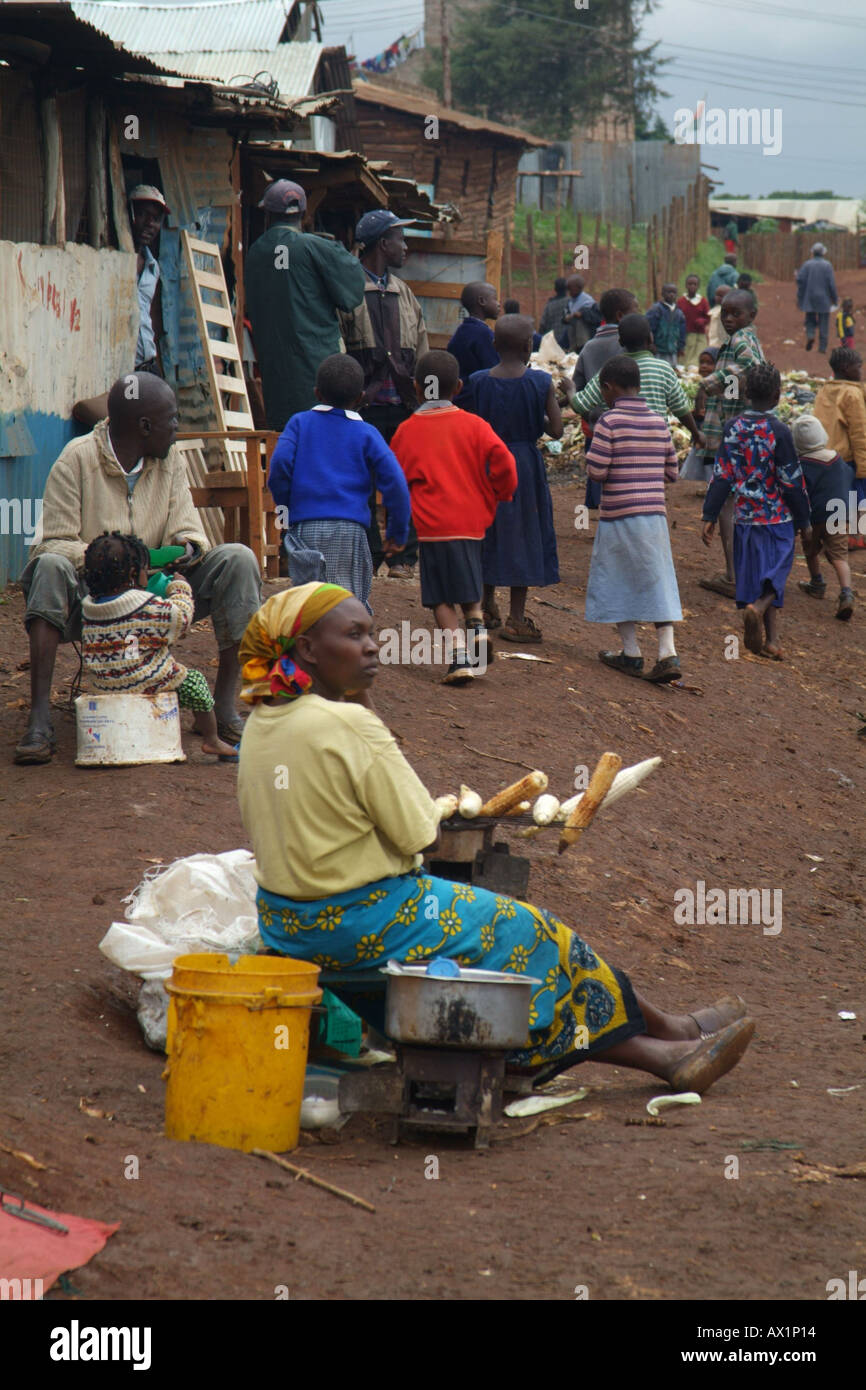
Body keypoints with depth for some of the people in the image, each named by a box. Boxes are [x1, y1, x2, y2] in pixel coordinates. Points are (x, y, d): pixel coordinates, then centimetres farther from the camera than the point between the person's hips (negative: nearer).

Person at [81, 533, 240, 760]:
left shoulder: (88, 608, 0)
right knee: (194, 682, 12)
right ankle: (211, 739, 18)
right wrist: (180, 588, 13)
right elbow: (180, 618, -5)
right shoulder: (148, 607, -17)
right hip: (147, 685, -6)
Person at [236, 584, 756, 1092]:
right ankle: (664, 1029, 31)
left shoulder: (261, 724, 2)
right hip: (362, 926, -9)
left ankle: (660, 1055, 23)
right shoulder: (350, 726, -24)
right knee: (527, 932, 11)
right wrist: (404, 768, 1)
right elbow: (419, 833, -17)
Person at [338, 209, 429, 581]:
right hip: (365, 402, -5)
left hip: (403, 402, 5)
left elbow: (421, 351, 21)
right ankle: (369, 555, 5)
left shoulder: (404, 293, 19)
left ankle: (404, 556, 9)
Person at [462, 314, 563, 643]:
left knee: (489, 533, 18)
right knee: (522, 535, 5)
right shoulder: (541, 383, -12)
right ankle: (516, 619, 6)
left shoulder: (478, 382, -7)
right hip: (525, 464, -2)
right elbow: (555, 431, -9)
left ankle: (487, 606, 29)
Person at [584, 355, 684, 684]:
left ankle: (631, 653, 13)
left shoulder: (610, 421, -10)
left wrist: (590, 456, 7)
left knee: (618, 582, 10)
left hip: (618, 515, -4)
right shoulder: (659, 423, 6)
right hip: (655, 515, 4)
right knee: (657, 583, 5)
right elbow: (671, 472, 12)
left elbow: (596, 471, -14)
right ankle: (668, 653, -6)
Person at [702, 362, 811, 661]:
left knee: (752, 576, 11)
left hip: (744, 517, 4)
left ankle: (770, 639, 11)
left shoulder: (733, 428, 0)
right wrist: (804, 522, 0)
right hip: (777, 518, -4)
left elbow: (722, 475, 1)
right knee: (776, 572, 3)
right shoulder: (778, 432, -13)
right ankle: (759, 605, -28)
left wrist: (710, 517, 6)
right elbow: (792, 482, -10)